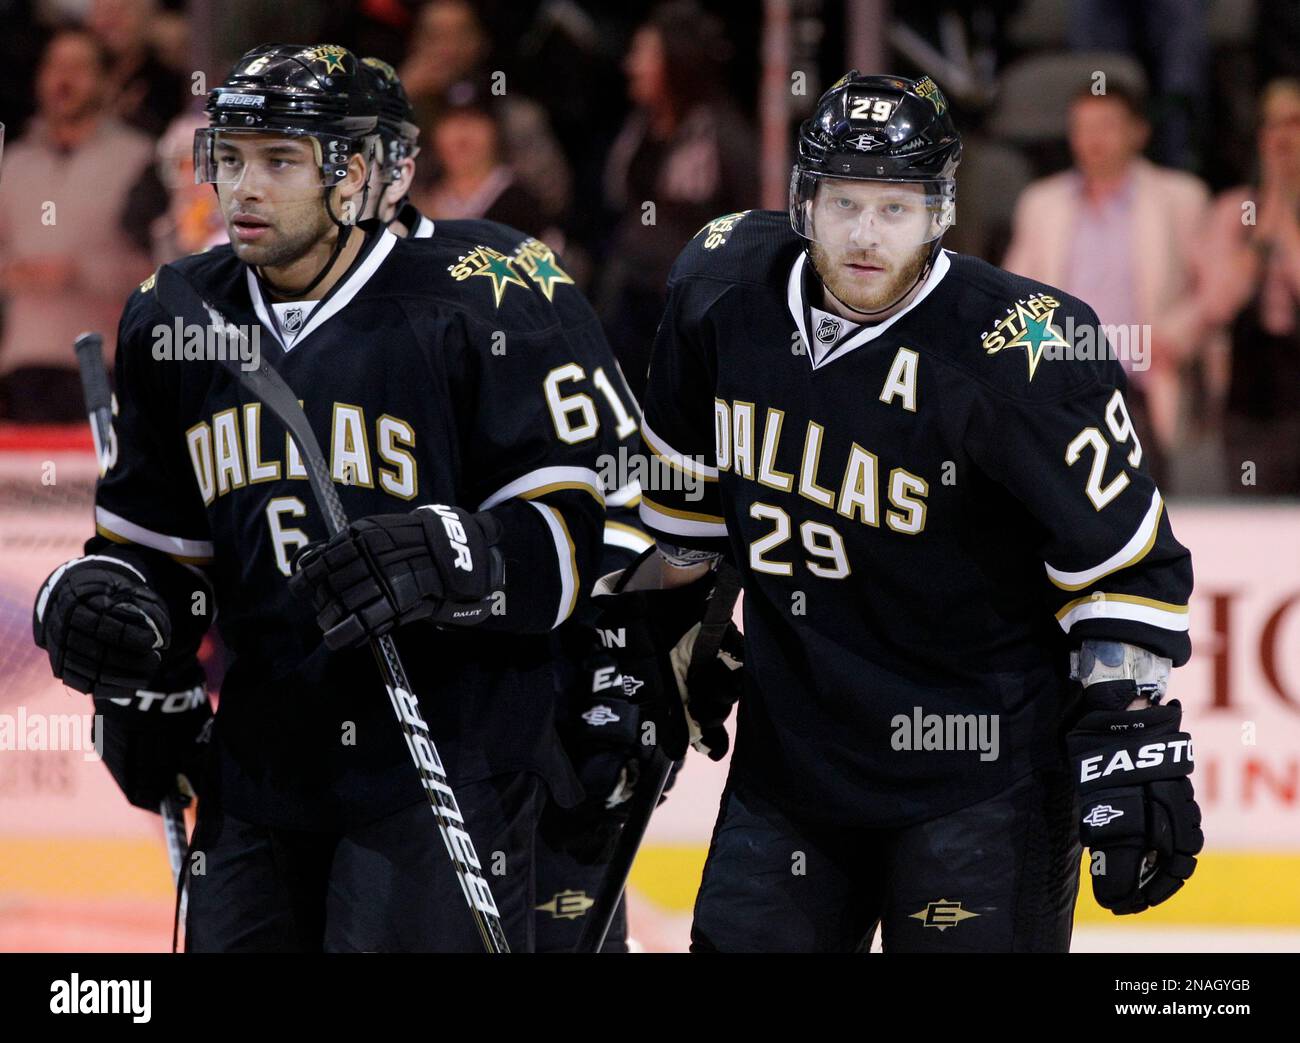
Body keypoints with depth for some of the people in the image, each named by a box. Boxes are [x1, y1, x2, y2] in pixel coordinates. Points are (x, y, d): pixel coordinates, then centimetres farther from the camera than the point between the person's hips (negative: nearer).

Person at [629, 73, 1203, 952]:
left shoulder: (1024, 352, -19)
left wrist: (1135, 743, -17)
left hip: (984, 768, -5)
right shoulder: (729, 283, -3)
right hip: (790, 743, 5)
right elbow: (688, 470, 16)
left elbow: (1126, 561, -14)